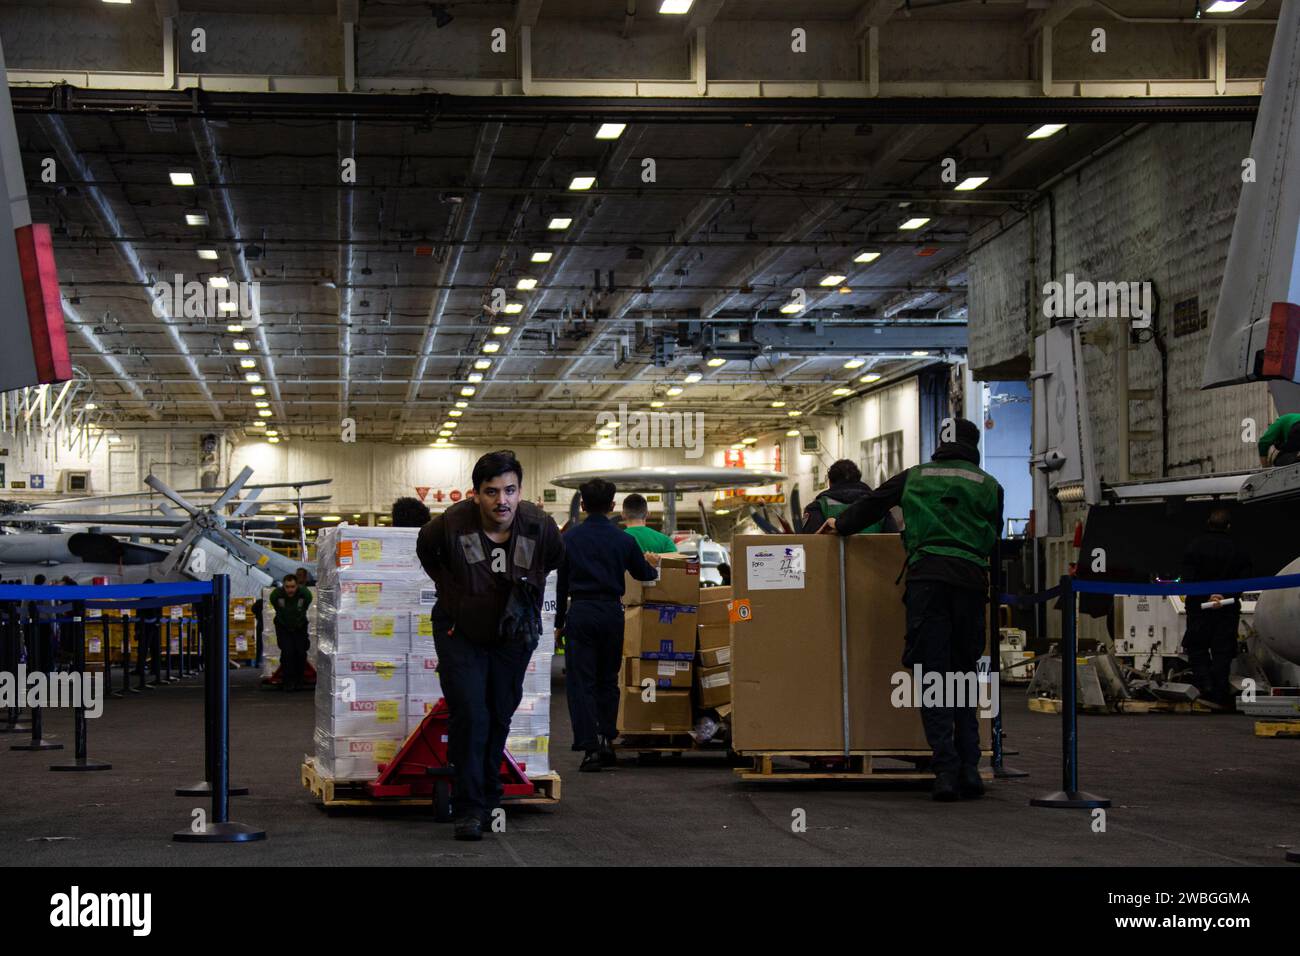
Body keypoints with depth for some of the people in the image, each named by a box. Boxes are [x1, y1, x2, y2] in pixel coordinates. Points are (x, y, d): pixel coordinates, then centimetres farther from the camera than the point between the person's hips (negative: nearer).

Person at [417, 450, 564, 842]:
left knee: (499, 717, 10)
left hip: (513, 635, 3)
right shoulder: (452, 524, -24)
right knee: (469, 715, -13)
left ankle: (488, 798, 26)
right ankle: (469, 809, -9)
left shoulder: (540, 526, -18)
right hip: (460, 632, -2)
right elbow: (426, 550, 2)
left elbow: (555, 559, 8)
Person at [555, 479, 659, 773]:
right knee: (608, 679, 15)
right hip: (611, 612, 1)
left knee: (581, 682, 0)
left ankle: (591, 747, -9)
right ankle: (606, 741, 16)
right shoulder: (624, 540, 0)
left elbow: (561, 582, 4)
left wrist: (560, 620, 13)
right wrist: (652, 565, 37)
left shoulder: (570, 538, 0)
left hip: (580, 612, -1)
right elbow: (644, 574, 13)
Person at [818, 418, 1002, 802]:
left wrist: (841, 525, 43)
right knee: (965, 674, 12)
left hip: (927, 577, -1)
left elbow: (871, 504, 24)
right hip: (971, 580, 1)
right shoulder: (989, 486, 15)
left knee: (933, 675, -3)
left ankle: (946, 770, -13)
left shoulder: (915, 477, 15)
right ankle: (969, 768, 5)